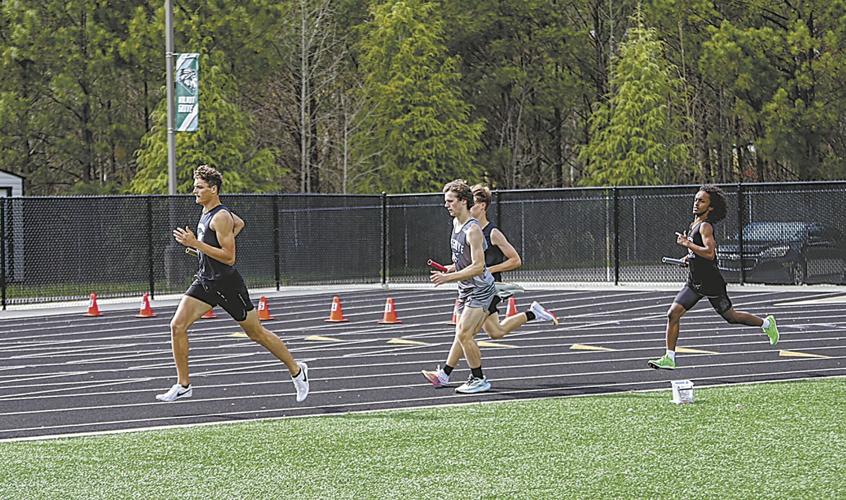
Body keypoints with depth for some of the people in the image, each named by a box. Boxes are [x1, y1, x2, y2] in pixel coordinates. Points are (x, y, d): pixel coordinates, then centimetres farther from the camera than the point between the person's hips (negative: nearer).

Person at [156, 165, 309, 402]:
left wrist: (196, 244, -26)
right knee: (177, 326, -6)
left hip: (227, 284, -8)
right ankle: (183, 385, 0)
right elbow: (240, 223, 27)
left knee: (257, 333, 5)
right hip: (205, 282, 8)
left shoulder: (221, 217, -18)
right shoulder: (206, 213, 9)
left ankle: (296, 370, 23)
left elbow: (229, 257, -24)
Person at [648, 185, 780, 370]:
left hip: (711, 282, -8)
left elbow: (710, 253, -32)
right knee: (673, 313, -7)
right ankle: (669, 358, -5)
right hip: (694, 282, 8)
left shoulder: (705, 226, -18)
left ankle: (766, 323, 34)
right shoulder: (694, 225, 10)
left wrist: (687, 244, -28)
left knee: (730, 316, 9)